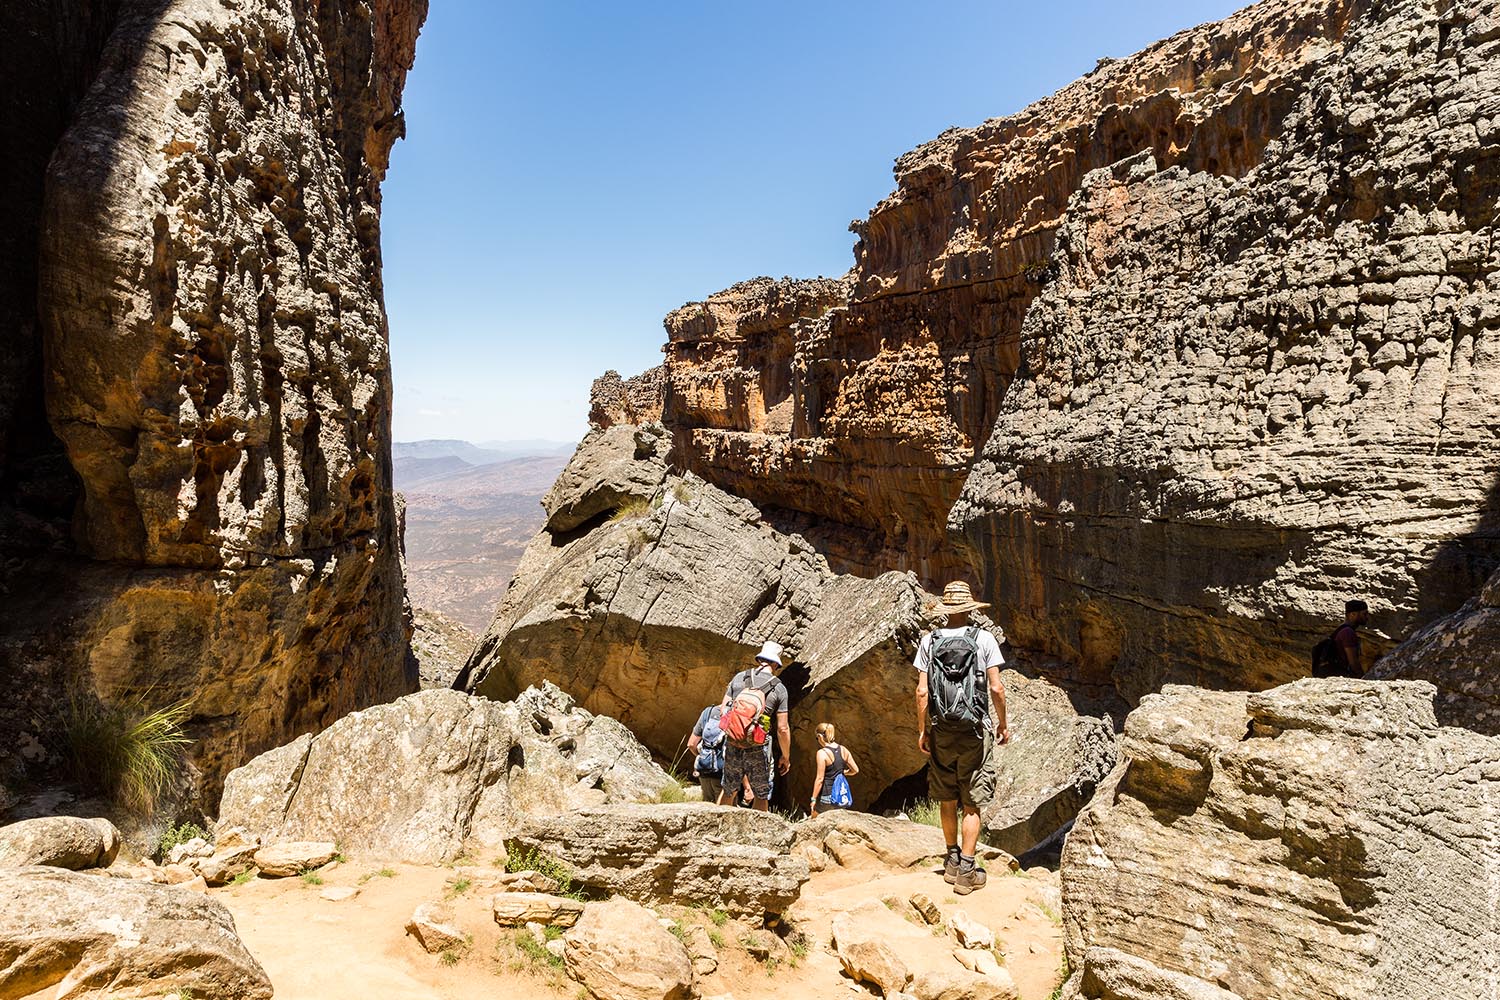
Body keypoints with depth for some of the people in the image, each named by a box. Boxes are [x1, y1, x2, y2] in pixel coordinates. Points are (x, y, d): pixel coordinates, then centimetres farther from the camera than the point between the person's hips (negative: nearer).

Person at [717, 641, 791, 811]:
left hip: (733, 745, 3)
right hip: (758, 748, -3)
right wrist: (786, 757, 7)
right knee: (761, 795, 14)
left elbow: (723, 710, 5)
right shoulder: (779, 688, -5)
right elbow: (782, 728, -5)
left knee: (728, 789, 21)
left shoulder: (739, 677, 3)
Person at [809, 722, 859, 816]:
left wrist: (813, 799, -7)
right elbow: (855, 770, 9)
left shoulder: (822, 753, -14)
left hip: (827, 796, -6)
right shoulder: (844, 750, 3)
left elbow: (820, 779, -14)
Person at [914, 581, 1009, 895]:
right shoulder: (984, 638, -5)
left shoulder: (930, 640, -1)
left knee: (947, 799, 15)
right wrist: (1003, 724, 7)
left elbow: (922, 691, -3)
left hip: (940, 731, 2)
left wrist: (922, 730, 5)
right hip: (973, 731, -2)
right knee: (971, 802, 7)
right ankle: (966, 869, 7)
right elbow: (996, 687, -7)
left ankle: (953, 860, 29)